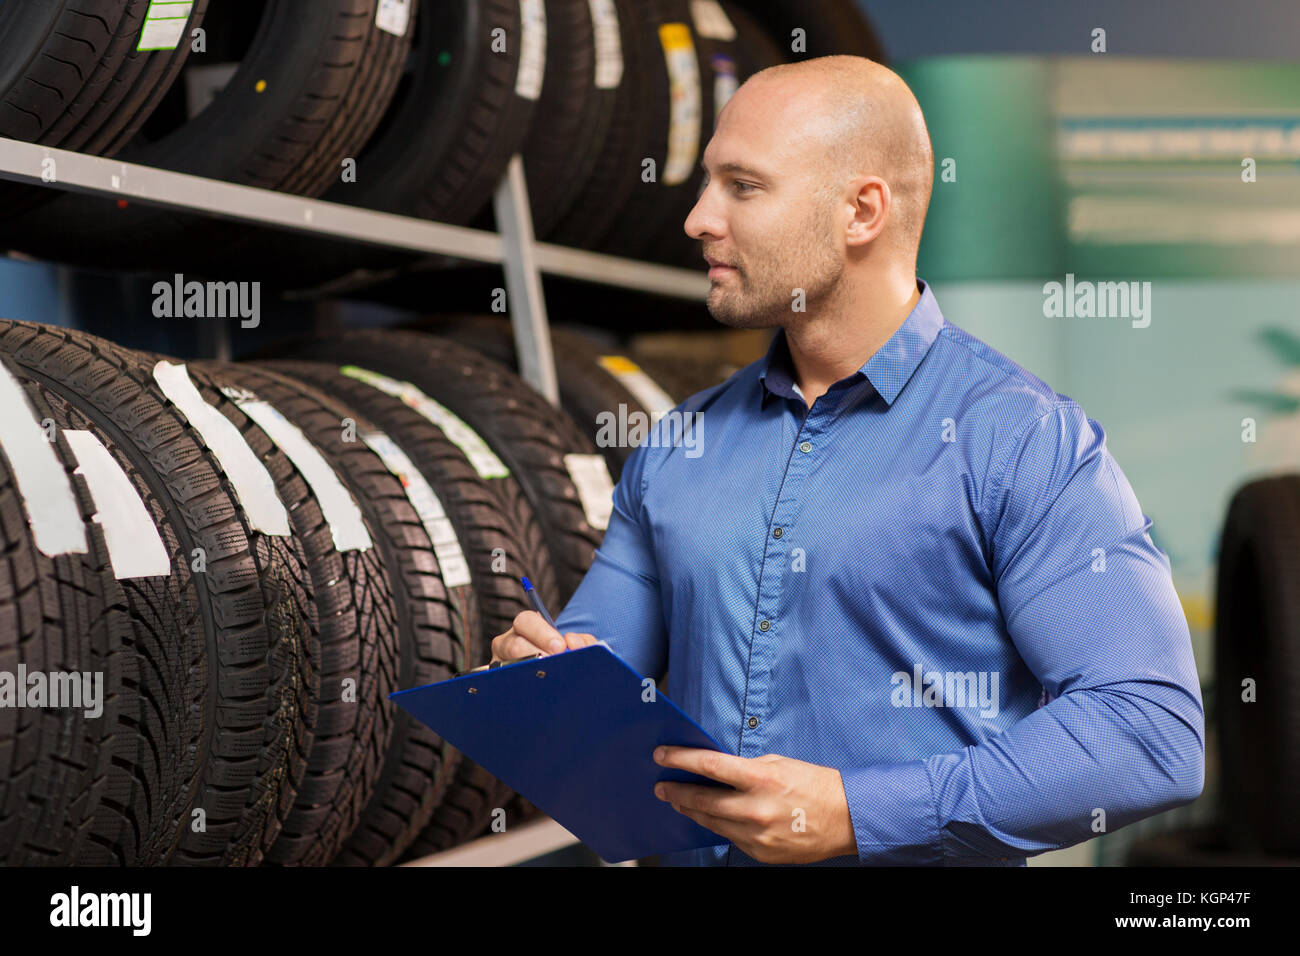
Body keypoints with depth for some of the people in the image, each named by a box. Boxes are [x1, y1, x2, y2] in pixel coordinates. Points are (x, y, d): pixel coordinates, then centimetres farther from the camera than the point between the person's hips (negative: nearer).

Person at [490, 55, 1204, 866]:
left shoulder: (1029, 442, -4)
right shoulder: (680, 445, 13)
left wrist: (858, 813, -15)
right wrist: (547, 672, -3)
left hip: (912, 858, -4)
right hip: (690, 851, 4)